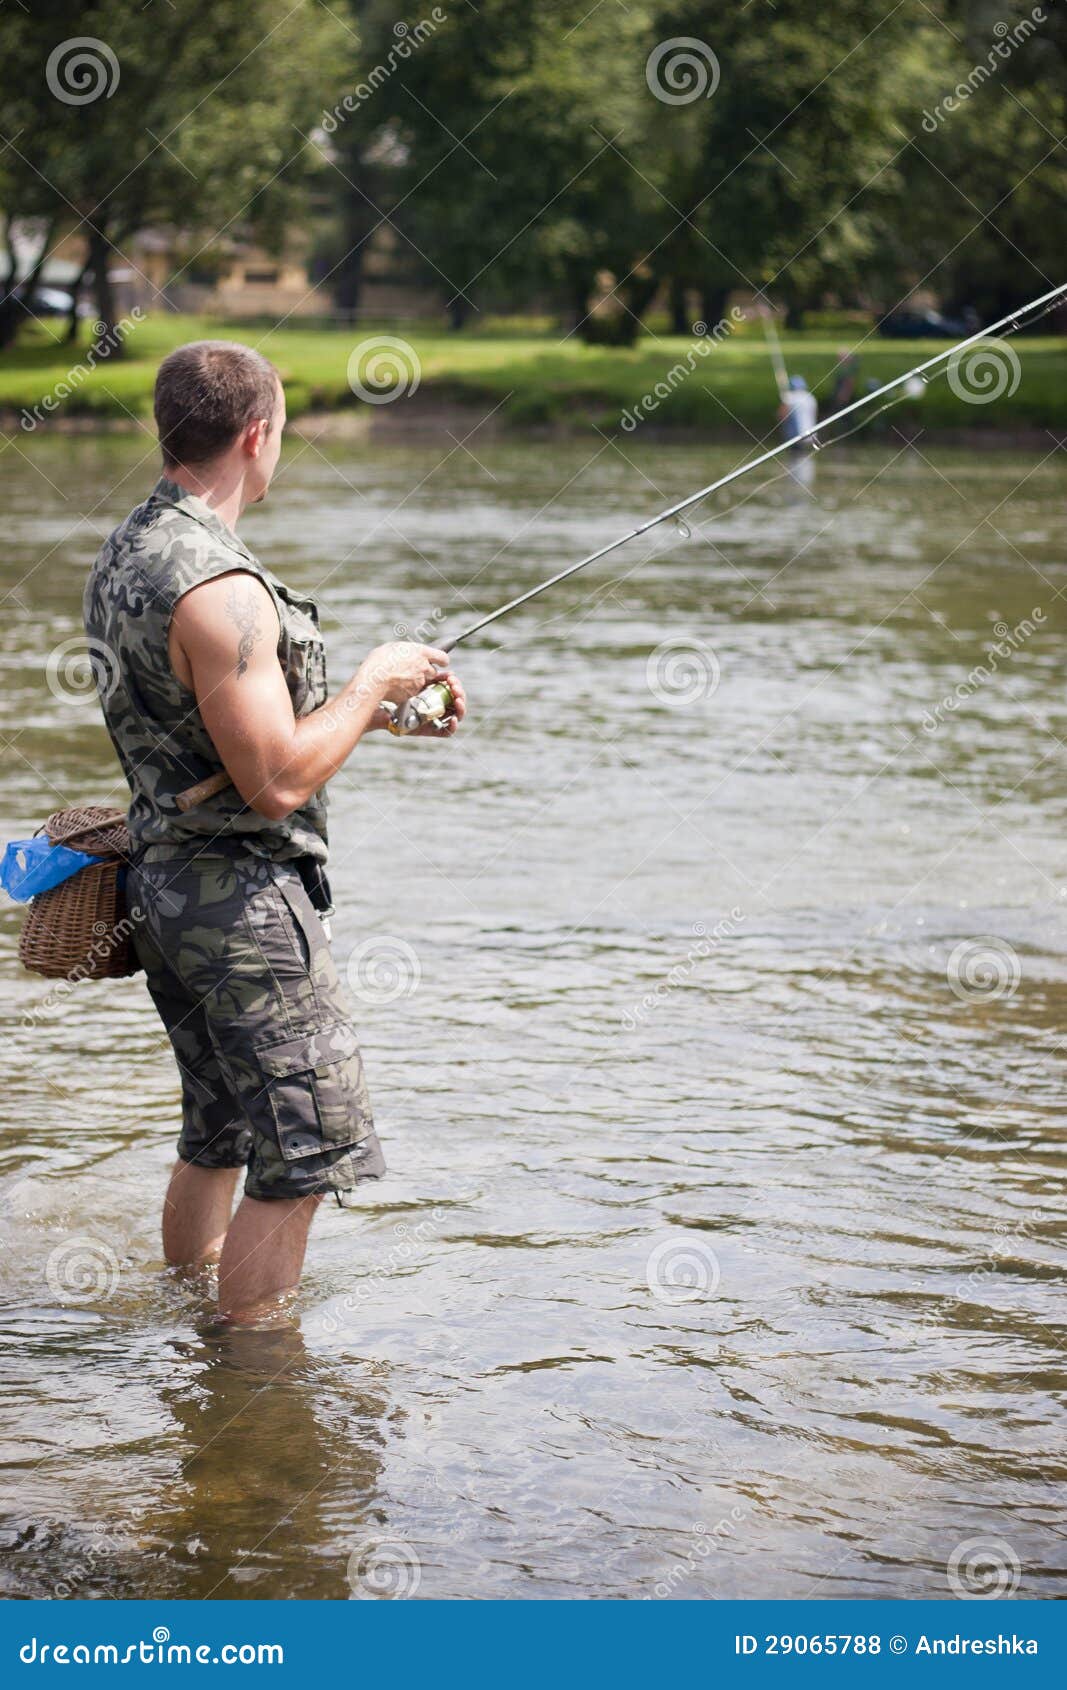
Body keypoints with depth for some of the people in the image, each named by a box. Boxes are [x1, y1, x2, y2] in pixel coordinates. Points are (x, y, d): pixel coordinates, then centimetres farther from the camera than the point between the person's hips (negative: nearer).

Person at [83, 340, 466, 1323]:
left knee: (220, 1137, 22)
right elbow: (279, 782, -24)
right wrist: (372, 687, -10)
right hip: (243, 899, -10)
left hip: (163, 885, 10)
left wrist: (384, 699, 15)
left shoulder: (124, 557, 9)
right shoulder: (216, 587, -23)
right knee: (305, 1151, -1)